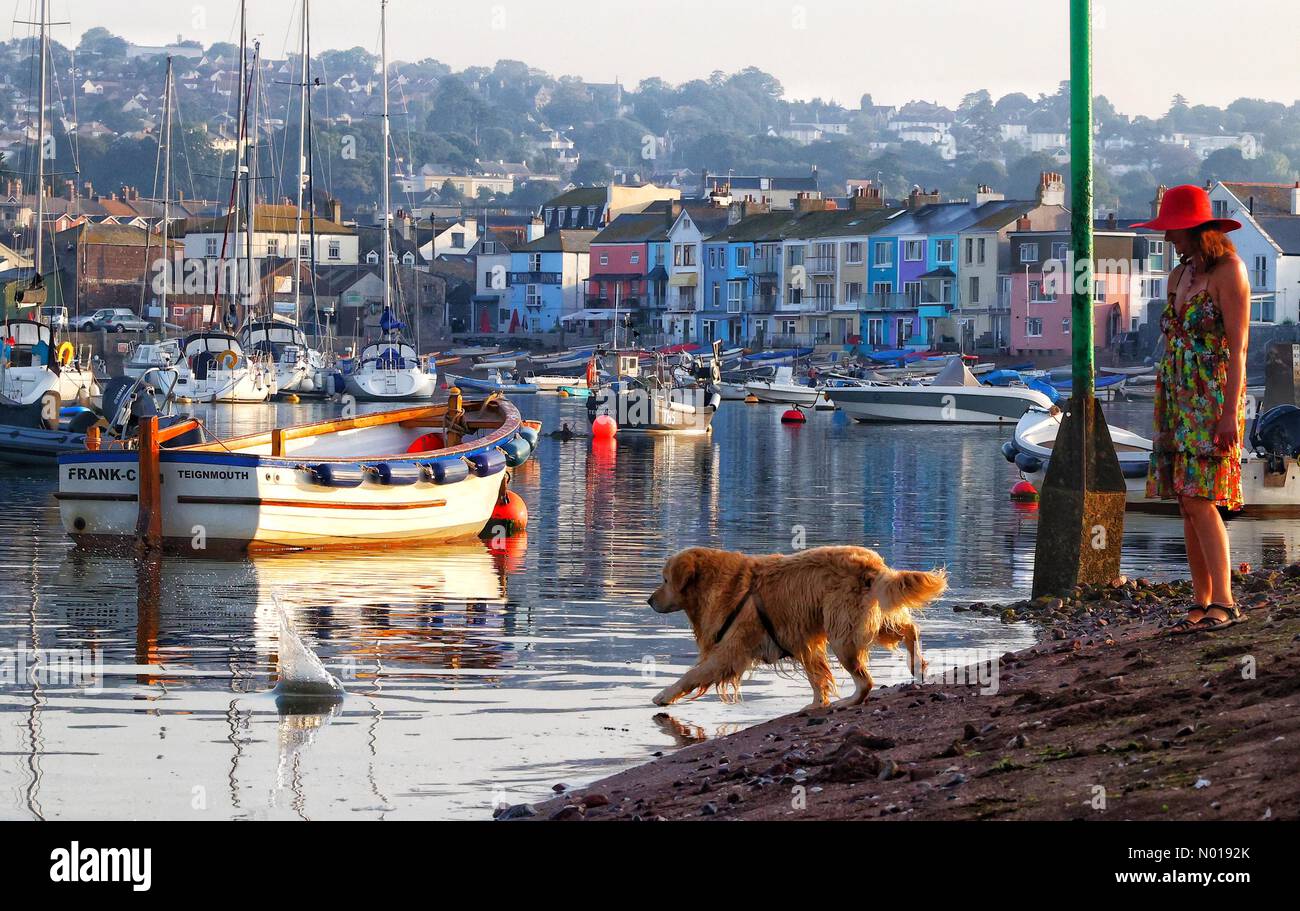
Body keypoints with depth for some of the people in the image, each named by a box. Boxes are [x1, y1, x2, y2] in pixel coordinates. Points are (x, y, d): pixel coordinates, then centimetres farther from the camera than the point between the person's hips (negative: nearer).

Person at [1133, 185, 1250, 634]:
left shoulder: (1228, 272, -9)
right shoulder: (1179, 275, 15)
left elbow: (1238, 346, -13)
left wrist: (1231, 411, -20)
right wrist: (1163, 411, 18)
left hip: (1212, 398, -8)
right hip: (1177, 399, 8)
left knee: (1199, 499, -16)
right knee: (1187, 502, 4)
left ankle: (1224, 602, -17)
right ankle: (1202, 603, 6)